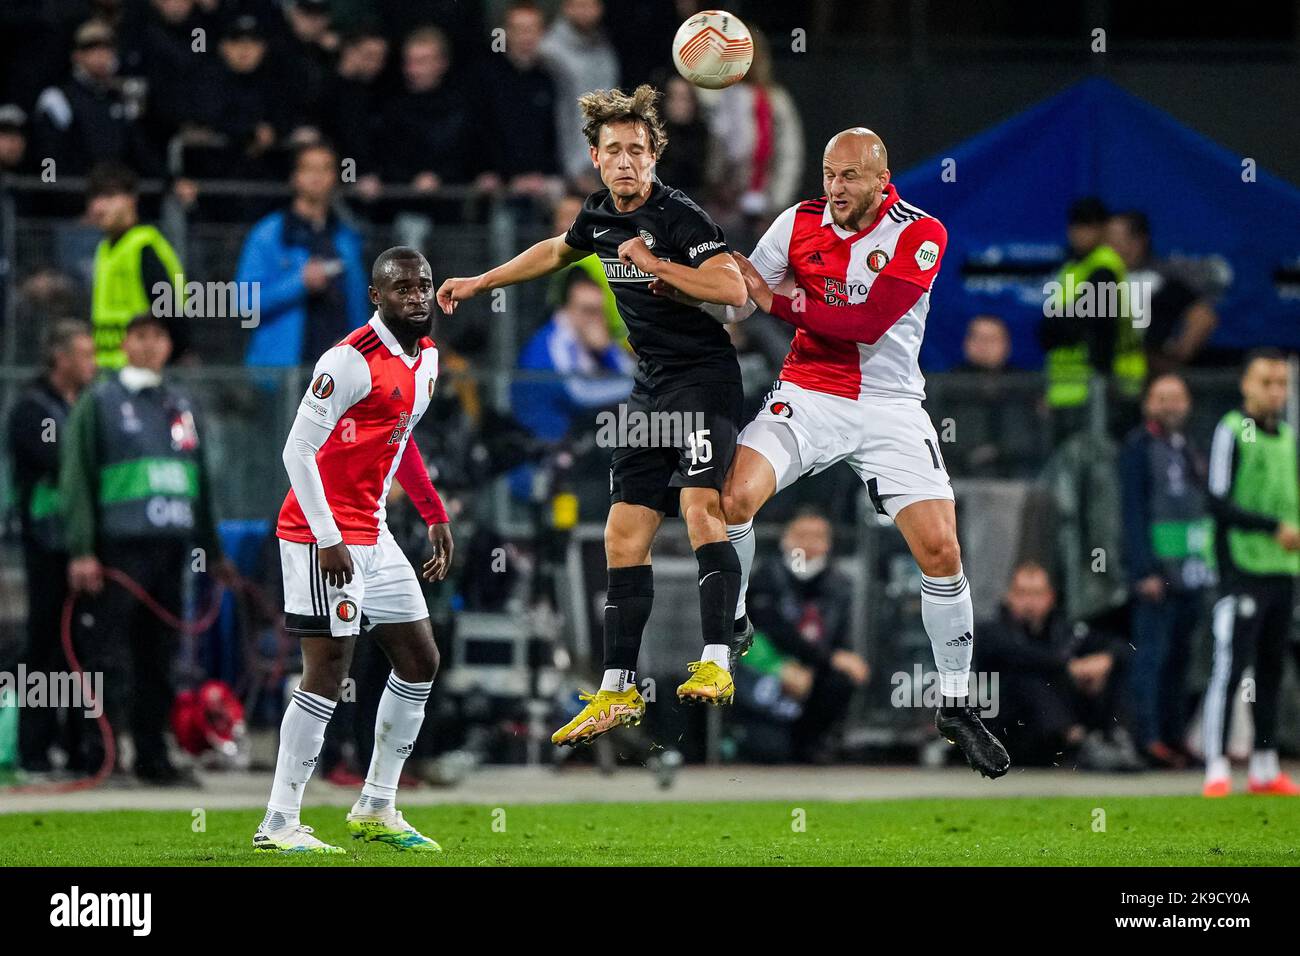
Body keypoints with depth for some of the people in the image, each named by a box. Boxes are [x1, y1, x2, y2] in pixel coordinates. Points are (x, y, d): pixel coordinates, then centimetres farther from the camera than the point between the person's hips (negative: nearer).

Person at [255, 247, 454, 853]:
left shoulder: (426, 357, 10)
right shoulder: (352, 360, -19)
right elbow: (298, 450, -20)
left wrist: (435, 516, 20)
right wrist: (329, 539, -23)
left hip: (372, 532, 9)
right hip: (324, 535, -9)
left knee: (419, 661, 12)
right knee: (329, 670, -11)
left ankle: (376, 808, 20)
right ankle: (278, 824, -7)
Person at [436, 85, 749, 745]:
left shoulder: (678, 217, -15)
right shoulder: (599, 217, 8)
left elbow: (734, 288, -26)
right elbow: (558, 251, 32)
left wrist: (655, 264, -26)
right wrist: (479, 283, 38)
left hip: (703, 377, -8)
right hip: (650, 388, 8)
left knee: (700, 505, -27)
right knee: (624, 537, 6)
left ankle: (716, 664, -31)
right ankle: (619, 691, 11)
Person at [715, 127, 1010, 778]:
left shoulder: (920, 234, -11)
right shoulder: (799, 223, -1)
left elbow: (869, 323, -20)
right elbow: (735, 301, 3)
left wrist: (779, 302, -18)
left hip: (890, 408, -2)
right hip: (807, 396, 2)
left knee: (940, 550, -10)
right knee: (736, 496, -23)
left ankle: (956, 706, 6)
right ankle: (729, 624, 4)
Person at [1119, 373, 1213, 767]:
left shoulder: (1189, 448, 18)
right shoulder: (1138, 446, -4)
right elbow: (1134, 512, -10)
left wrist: (1210, 563, 14)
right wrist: (1145, 570, -17)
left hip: (1192, 569, 7)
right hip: (1156, 566, -7)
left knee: (1179, 656, 8)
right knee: (1152, 653, -9)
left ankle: (1174, 737, 11)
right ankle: (1148, 738, -10)